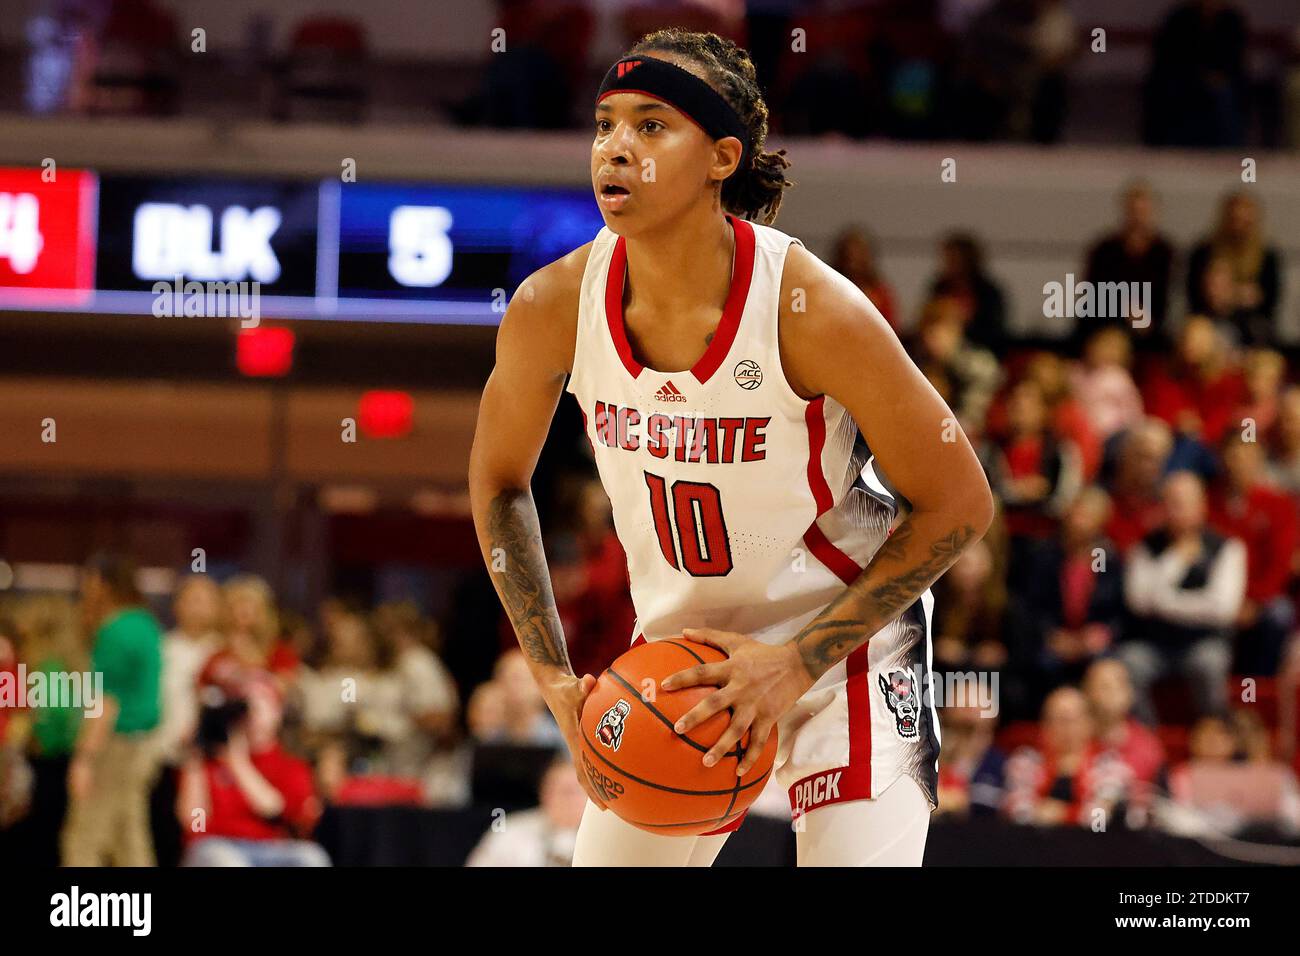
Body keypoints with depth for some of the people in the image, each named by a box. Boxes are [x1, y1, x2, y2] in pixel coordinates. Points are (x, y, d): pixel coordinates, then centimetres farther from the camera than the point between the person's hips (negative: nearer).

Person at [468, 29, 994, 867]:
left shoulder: (813, 310, -26)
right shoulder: (554, 308, -15)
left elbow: (959, 504, -16)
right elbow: (499, 482, 5)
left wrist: (799, 662, -20)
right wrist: (555, 679, -5)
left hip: (845, 634, -4)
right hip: (679, 642, 4)